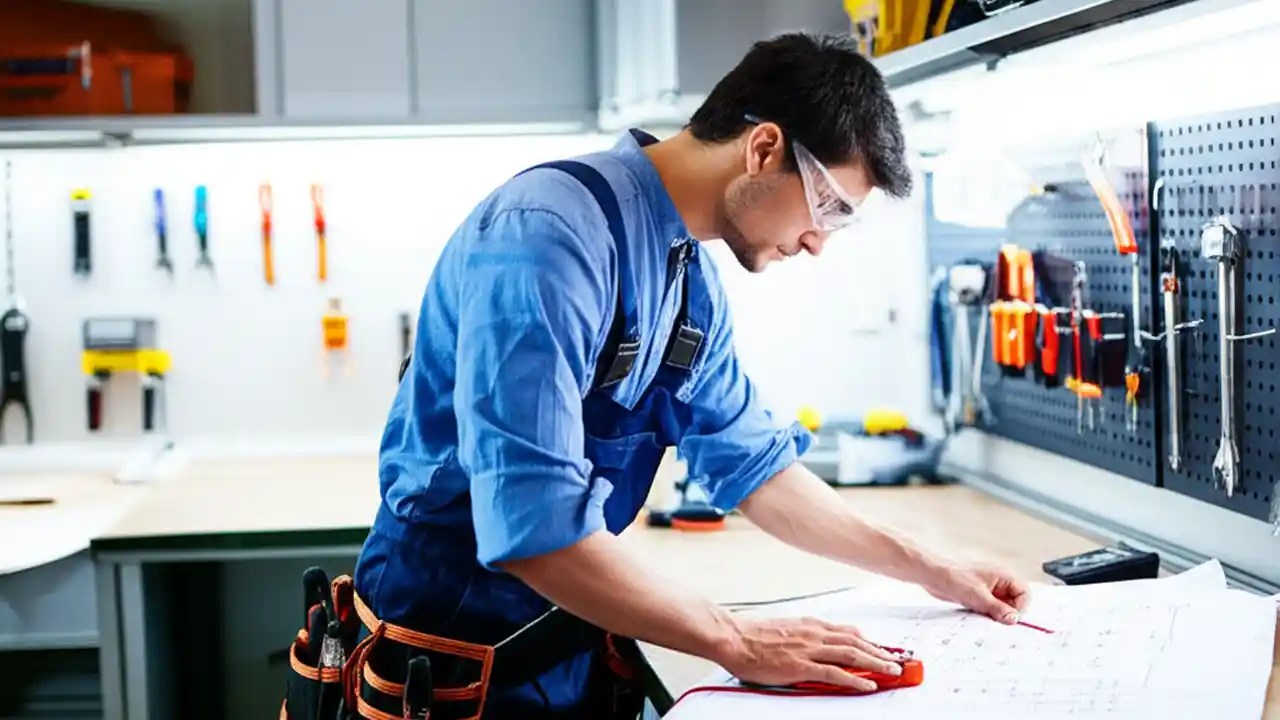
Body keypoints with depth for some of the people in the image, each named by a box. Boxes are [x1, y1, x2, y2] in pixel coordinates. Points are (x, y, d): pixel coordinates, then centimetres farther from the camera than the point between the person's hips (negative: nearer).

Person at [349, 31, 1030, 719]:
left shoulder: (694, 276, 3)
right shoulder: (550, 231, -25)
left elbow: (755, 464, 13)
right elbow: (532, 524, -33)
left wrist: (933, 573, 12)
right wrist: (737, 642, -25)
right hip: (454, 658, -8)